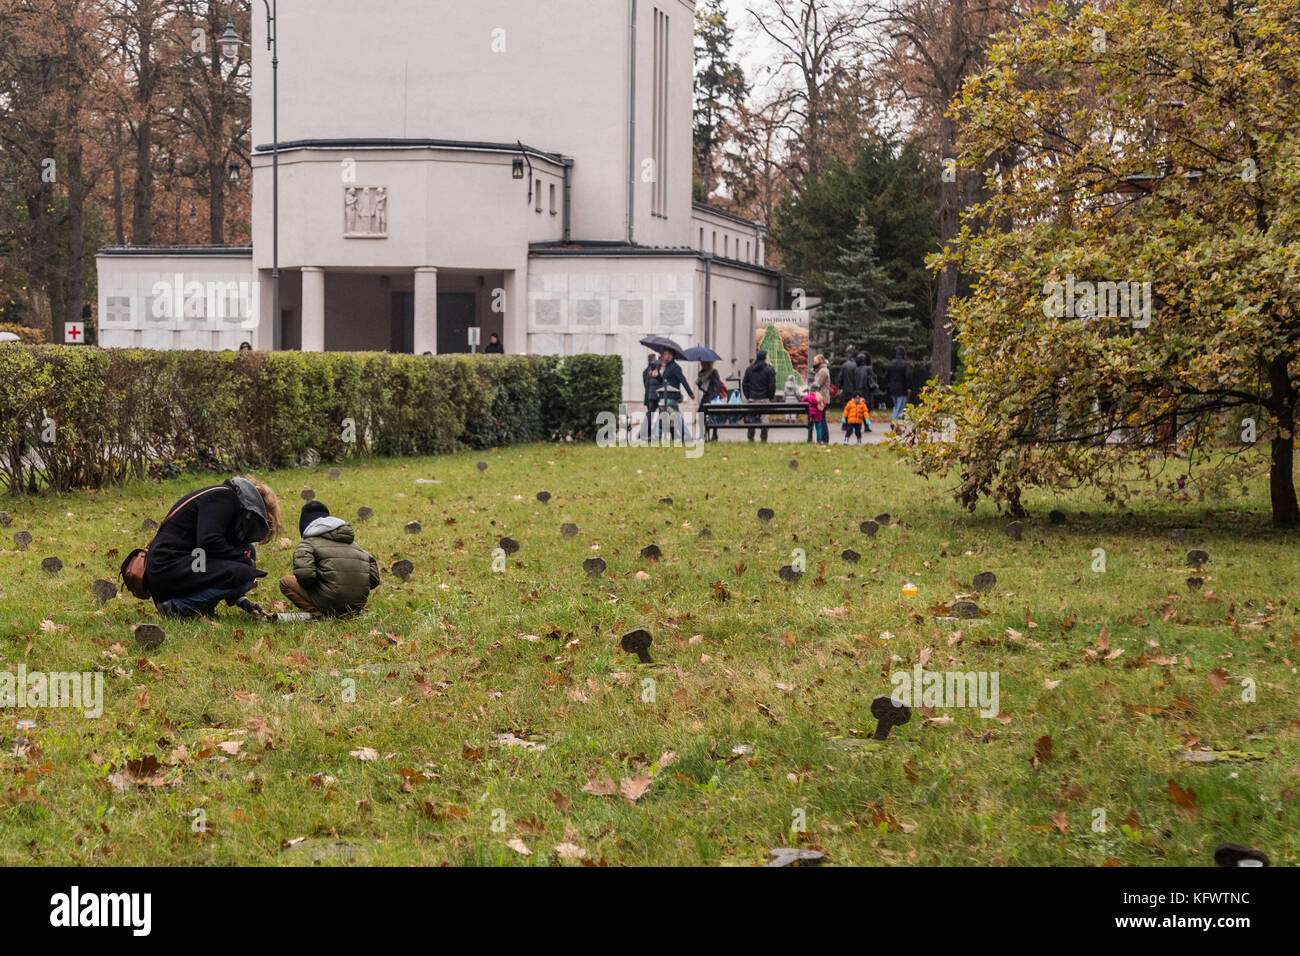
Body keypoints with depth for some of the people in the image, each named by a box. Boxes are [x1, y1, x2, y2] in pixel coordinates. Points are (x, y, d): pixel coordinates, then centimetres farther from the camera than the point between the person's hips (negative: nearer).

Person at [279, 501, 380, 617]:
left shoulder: (307, 543, 2)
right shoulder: (353, 544, 21)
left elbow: (304, 575, -16)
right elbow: (374, 579, 17)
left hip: (330, 603, -7)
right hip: (358, 606, 7)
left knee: (285, 582, 12)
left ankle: (318, 613, -8)